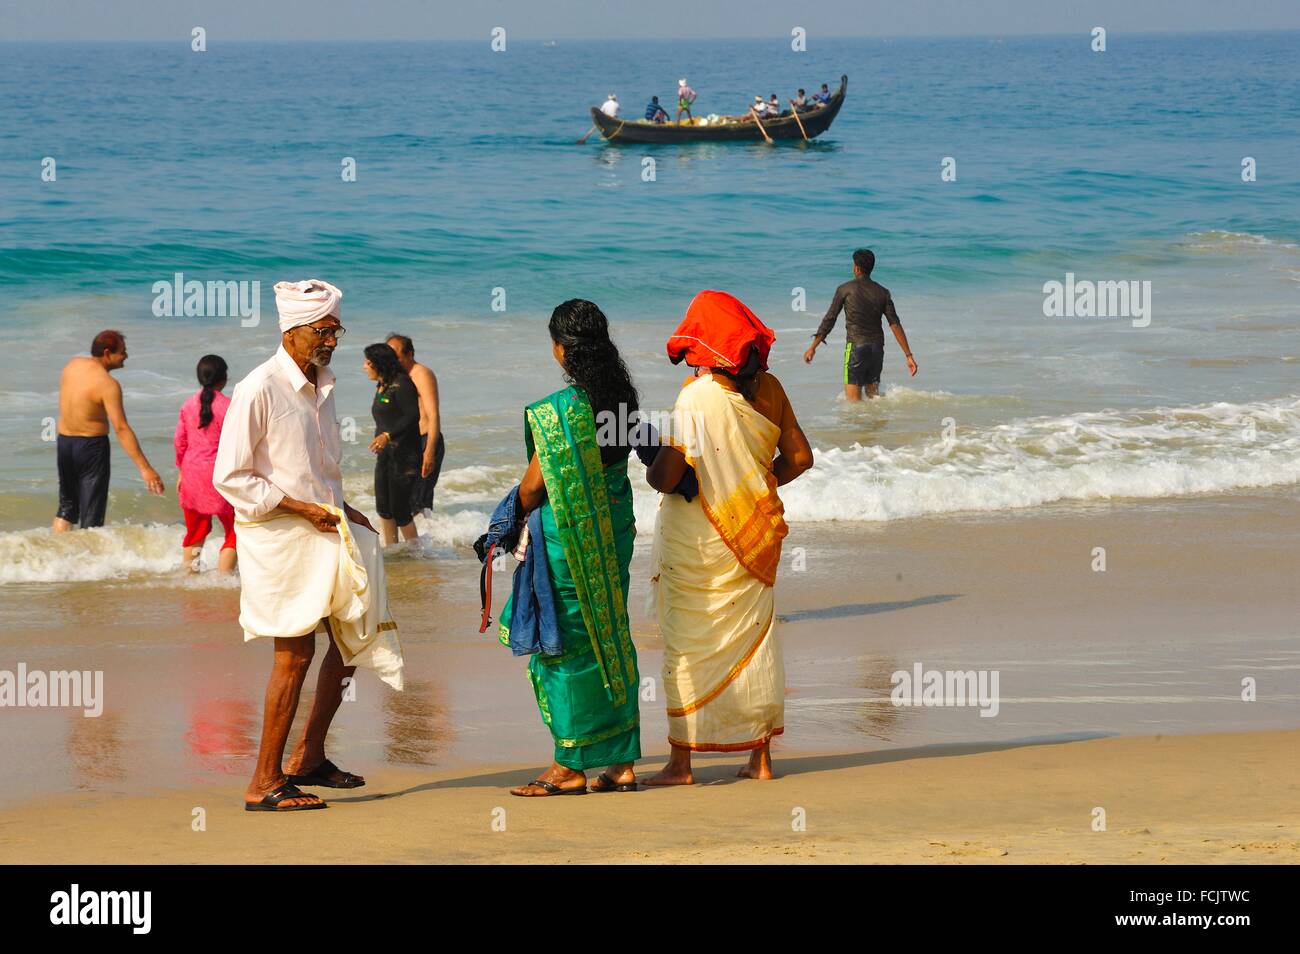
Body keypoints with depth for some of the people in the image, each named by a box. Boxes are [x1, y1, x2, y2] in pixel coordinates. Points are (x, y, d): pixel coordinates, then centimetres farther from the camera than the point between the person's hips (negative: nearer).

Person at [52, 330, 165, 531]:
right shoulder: (107, 384, -21)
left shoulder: (72, 365, 0)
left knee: (67, 506, 22)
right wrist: (145, 468, -25)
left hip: (64, 441, 7)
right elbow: (121, 429, -25)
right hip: (91, 446, -7)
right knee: (92, 515, 2)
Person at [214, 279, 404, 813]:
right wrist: (301, 508, -17)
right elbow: (230, 477, -15)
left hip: (322, 530, 9)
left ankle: (308, 758, 19)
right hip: (278, 537, -9)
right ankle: (265, 783, -1)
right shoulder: (258, 389, -14)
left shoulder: (321, 387, 13)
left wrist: (341, 511, 8)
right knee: (294, 653, -8)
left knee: (356, 633, 9)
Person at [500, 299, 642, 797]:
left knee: (567, 645, 2)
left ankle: (570, 767, 8)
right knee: (611, 642, 13)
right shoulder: (621, 397, 2)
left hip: (569, 537, -7)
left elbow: (535, 483, -13)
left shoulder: (556, 411, -18)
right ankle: (621, 763, 16)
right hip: (614, 532, 7)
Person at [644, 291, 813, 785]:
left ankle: (681, 761, 7)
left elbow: (665, 478, -21)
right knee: (753, 638, 14)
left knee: (688, 648, 4)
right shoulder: (768, 389, -2)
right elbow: (799, 457, 6)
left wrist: (650, 468, 1)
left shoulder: (697, 397, -19)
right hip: (753, 536, 5)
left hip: (697, 538, -5)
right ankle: (761, 757, 17)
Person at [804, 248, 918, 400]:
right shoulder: (883, 292, 5)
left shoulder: (845, 289, -3)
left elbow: (829, 320, -1)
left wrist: (813, 348, 7)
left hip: (855, 346, -4)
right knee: (873, 395, 17)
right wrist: (909, 355, 0)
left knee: (853, 400, -5)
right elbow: (895, 325, 0)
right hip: (877, 348, 4)